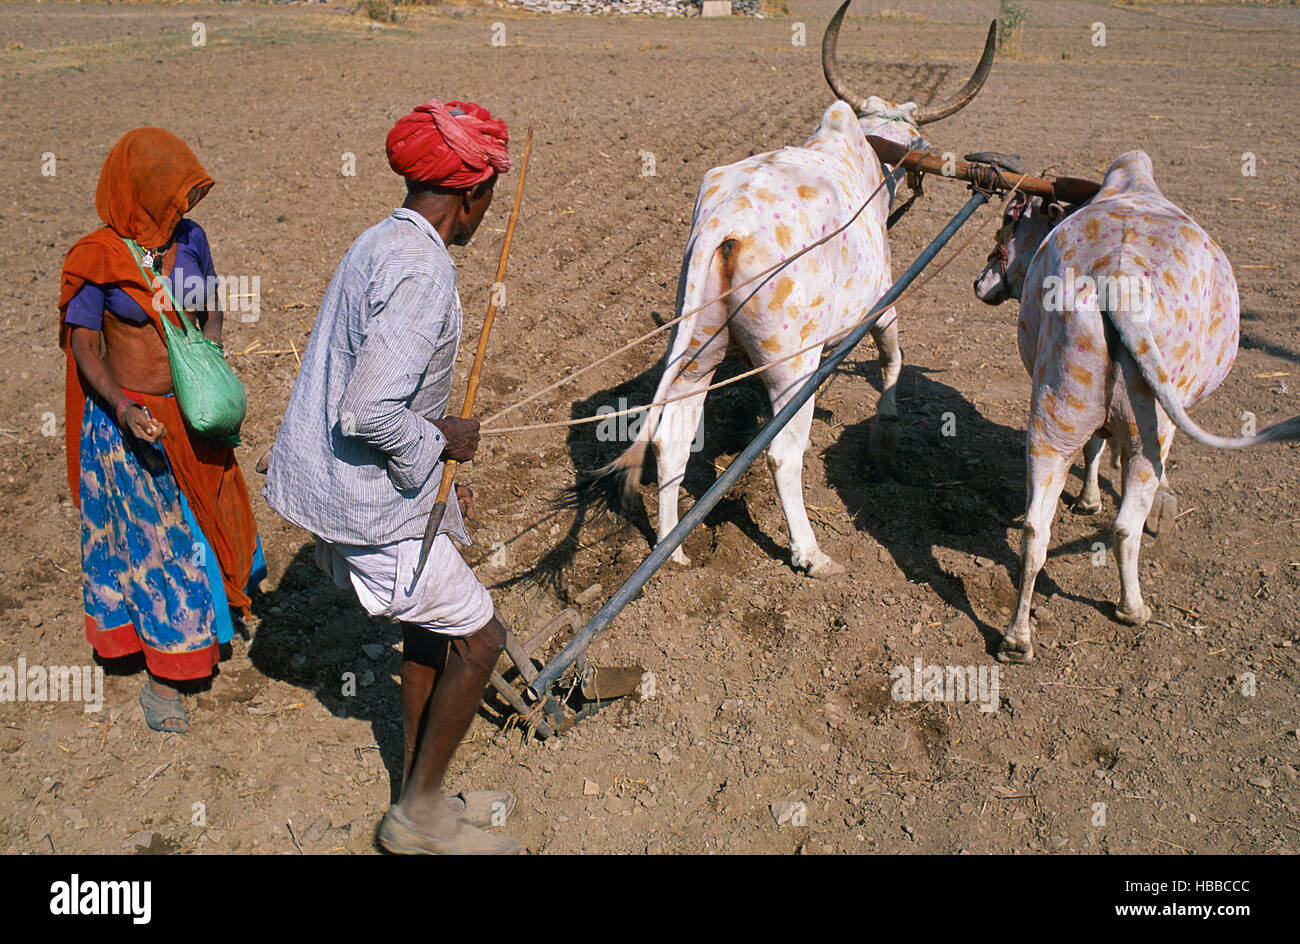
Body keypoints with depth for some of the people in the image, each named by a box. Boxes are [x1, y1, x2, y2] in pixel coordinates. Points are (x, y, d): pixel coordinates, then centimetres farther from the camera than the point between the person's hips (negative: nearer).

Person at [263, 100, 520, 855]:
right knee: (478, 637, 3)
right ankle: (419, 816, 20)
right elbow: (368, 412, -32)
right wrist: (441, 441, -13)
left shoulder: (382, 244, 9)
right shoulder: (423, 270, -23)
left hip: (338, 480, 10)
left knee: (433, 623, 20)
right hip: (370, 502, -10)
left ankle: (422, 803, 35)